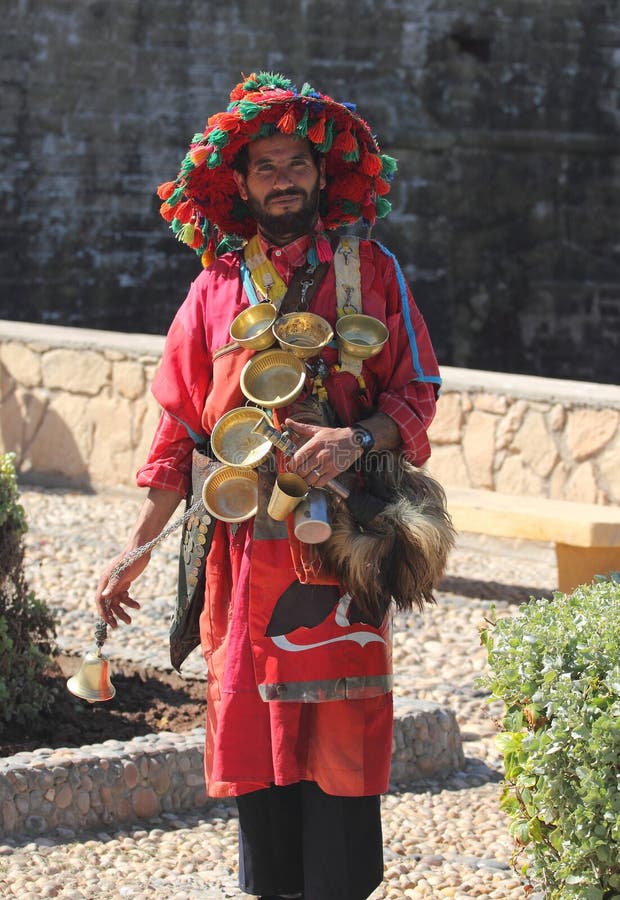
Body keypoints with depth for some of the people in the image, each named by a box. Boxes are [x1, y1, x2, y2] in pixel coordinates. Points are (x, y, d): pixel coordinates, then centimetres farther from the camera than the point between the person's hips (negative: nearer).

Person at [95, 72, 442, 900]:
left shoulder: (371, 271, 6)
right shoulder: (216, 287, 11)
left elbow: (417, 394, 5)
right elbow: (181, 429, 13)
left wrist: (359, 439, -16)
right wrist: (138, 546, 10)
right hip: (246, 545, 2)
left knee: (339, 734, -6)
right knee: (254, 735, 1)